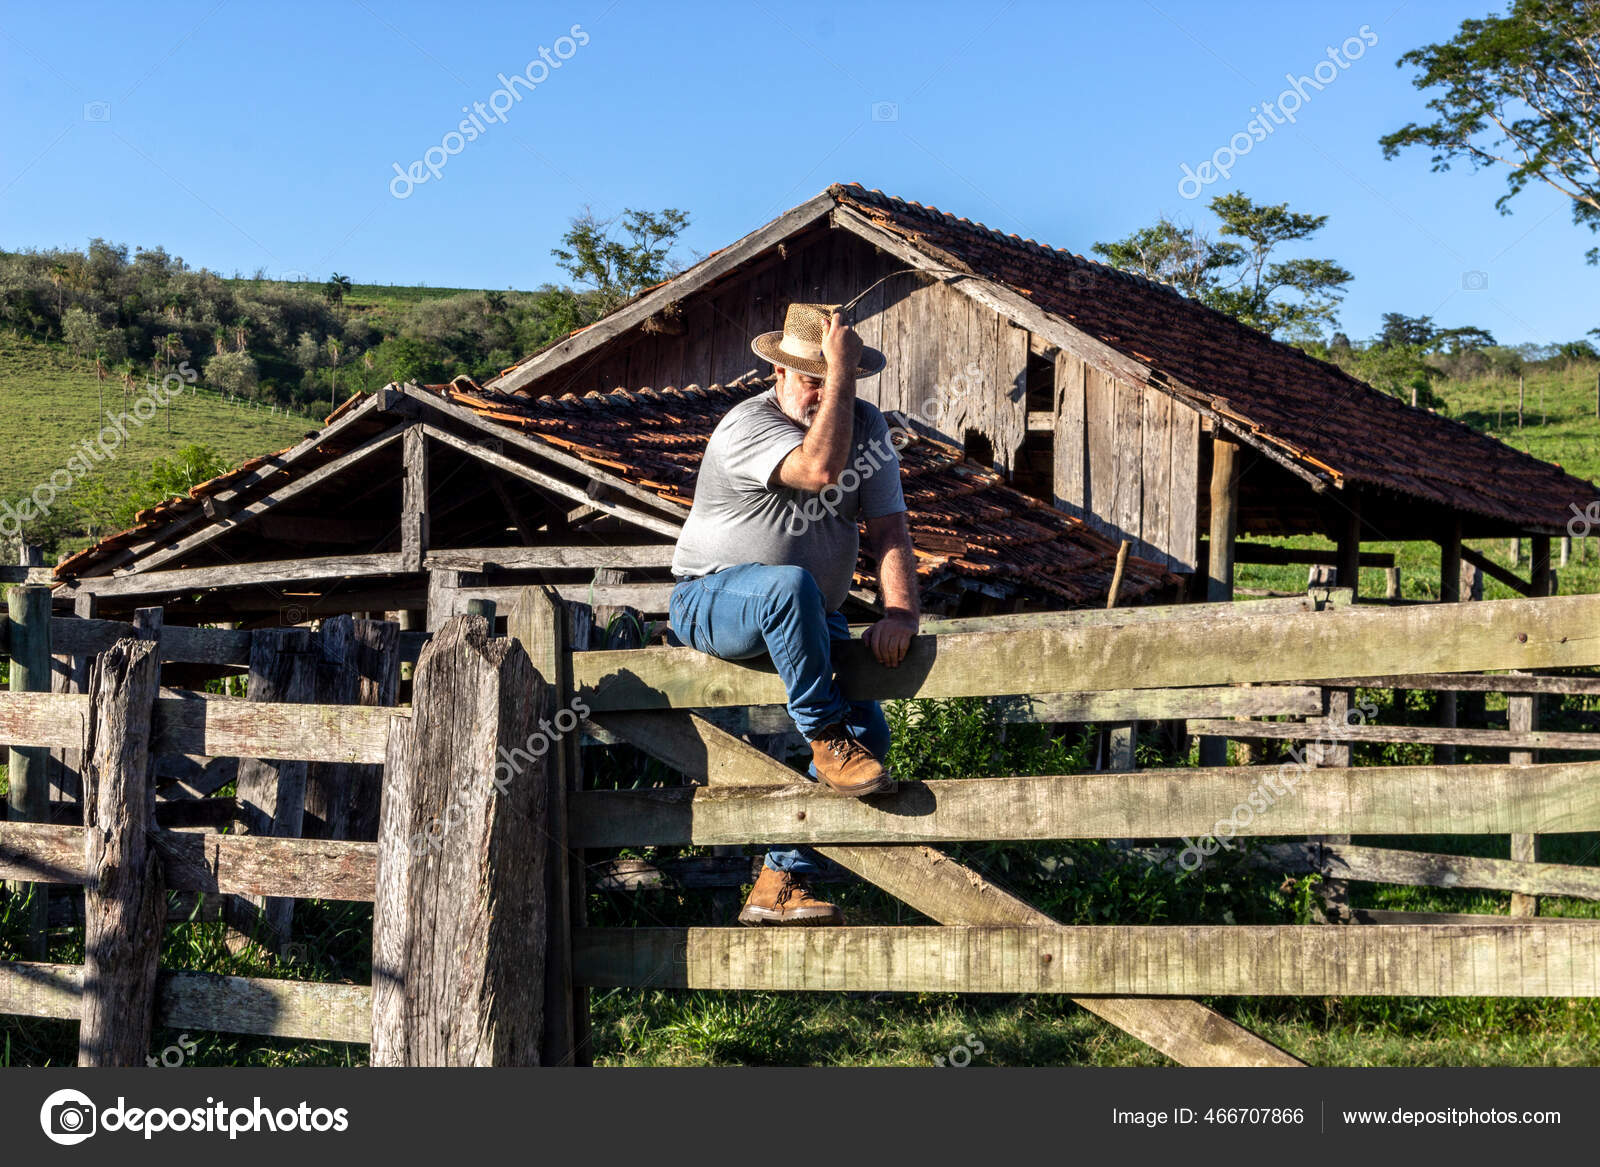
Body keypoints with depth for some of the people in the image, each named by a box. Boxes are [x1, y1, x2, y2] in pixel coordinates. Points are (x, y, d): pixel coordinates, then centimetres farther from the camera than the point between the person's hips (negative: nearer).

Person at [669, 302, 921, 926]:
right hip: (711, 601, -6)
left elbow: (888, 528, -7)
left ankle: (780, 885, -5)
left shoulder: (866, 425, 1)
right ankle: (826, 737, -25)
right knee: (791, 583, -40)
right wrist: (839, 374, -32)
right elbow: (820, 468, -37)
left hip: (806, 623, 6)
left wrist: (899, 613, -22)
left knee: (868, 732, -10)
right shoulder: (748, 424, -18)